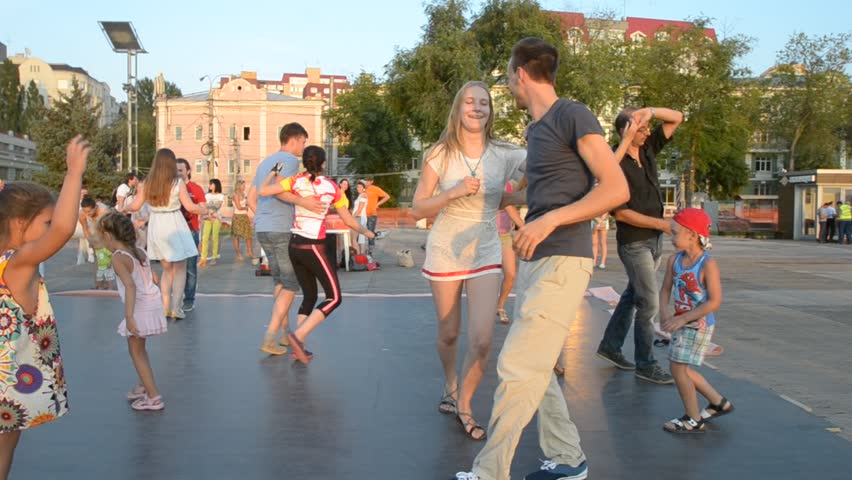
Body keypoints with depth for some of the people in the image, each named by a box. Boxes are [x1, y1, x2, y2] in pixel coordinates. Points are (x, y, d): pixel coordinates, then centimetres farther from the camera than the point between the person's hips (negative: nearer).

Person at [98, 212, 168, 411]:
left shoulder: (118, 257, -15)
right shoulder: (139, 252, 8)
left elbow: (130, 286, -27)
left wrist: (129, 316, -31)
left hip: (141, 307, -8)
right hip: (153, 303, 8)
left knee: (136, 351, 5)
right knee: (138, 348, 25)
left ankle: (154, 398, 7)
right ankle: (144, 386, 39)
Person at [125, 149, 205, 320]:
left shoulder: (147, 183, 1)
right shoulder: (178, 183, -9)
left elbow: (135, 206, 4)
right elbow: (190, 207, -9)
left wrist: (124, 209, 25)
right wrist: (205, 210, 8)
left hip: (156, 226, 4)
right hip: (174, 226, -4)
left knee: (167, 269, 17)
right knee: (180, 269, 6)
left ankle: (165, 307, 13)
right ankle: (176, 308, 1)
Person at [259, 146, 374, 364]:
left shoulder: (296, 181, -1)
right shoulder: (331, 187, -4)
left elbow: (263, 191, -8)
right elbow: (348, 220, 3)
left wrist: (273, 174, 10)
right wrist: (365, 231, 22)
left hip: (295, 246, 5)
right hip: (314, 248, -5)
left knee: (309, 295, 18)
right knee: (334, 297, 5)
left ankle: (299, 346, 12)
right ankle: (298, 335, -9)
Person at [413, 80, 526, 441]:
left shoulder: (504, 154, -8)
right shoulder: (440, 154, -7)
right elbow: (418, 209, -7)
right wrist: (455, 191, -21)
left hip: (485, 253, 0)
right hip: (445, 252, 0)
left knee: (482, 340, -9)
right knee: (448, 334, 14)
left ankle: (464, 405, 16)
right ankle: (450, 387, 44)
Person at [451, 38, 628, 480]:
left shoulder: (574, 116, -8)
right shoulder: (536, 129, 17)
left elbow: (616, 189, -14)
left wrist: (550, 220, -22)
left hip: (563, 261, -9)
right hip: (534, 260, 9)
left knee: (517, 367, -10)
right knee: (534, 367, 11)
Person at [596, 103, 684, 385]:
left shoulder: (647, 150, 4)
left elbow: (677, 118, 9)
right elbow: (621, 212, -21)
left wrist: (651, 111, -11)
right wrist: (660, 223, -18)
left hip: (654, 239, 8)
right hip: (634, 242, -8)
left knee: (633, 294, 16)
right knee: (649, 301, -4)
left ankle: (610, 346, 29)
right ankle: (645, 365, 7)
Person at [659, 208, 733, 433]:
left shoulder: (708, 264, -20)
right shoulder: (674, 260, 1)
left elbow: (715, 301, -22)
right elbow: (666, 289, 5)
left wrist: (682, 319, -24)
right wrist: (665, 311, -15)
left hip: (699, 324, -8)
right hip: (682, 324, 8)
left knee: (677, 367, -5)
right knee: (682, 369, 16)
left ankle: (693, 420, 12)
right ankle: (719, 403, 35)